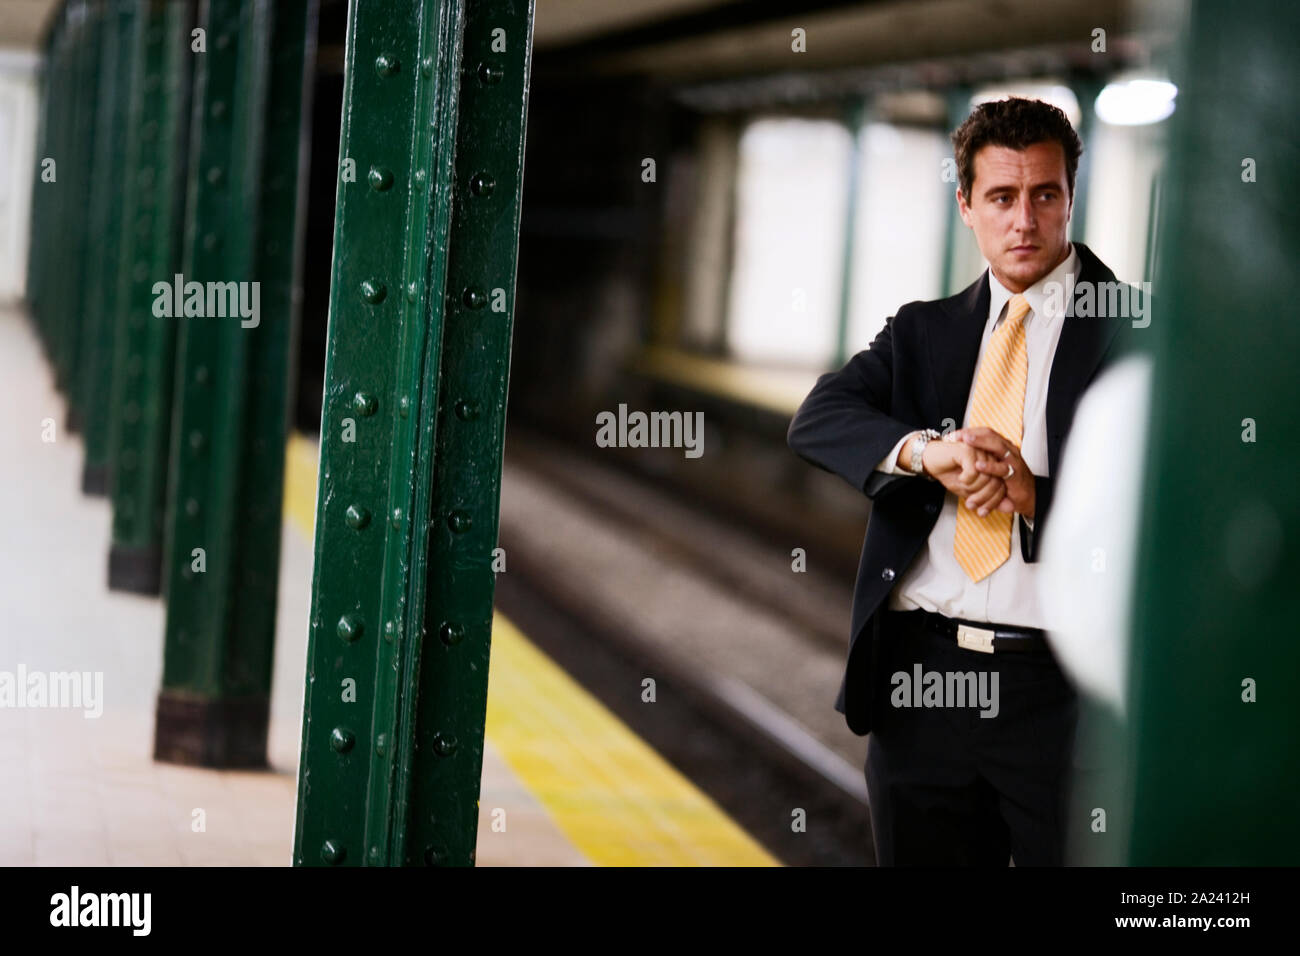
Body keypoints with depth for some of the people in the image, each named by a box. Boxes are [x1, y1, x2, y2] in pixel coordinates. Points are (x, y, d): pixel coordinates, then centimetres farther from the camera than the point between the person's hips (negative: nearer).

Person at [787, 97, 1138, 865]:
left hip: (1060, 685, -3)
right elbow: (818, 419, -3)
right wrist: (922, 450, -21)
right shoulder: (925, 330, 14)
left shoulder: (1132, 330, 1)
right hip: (920, 674, 4)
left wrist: (1036, 498, -20)